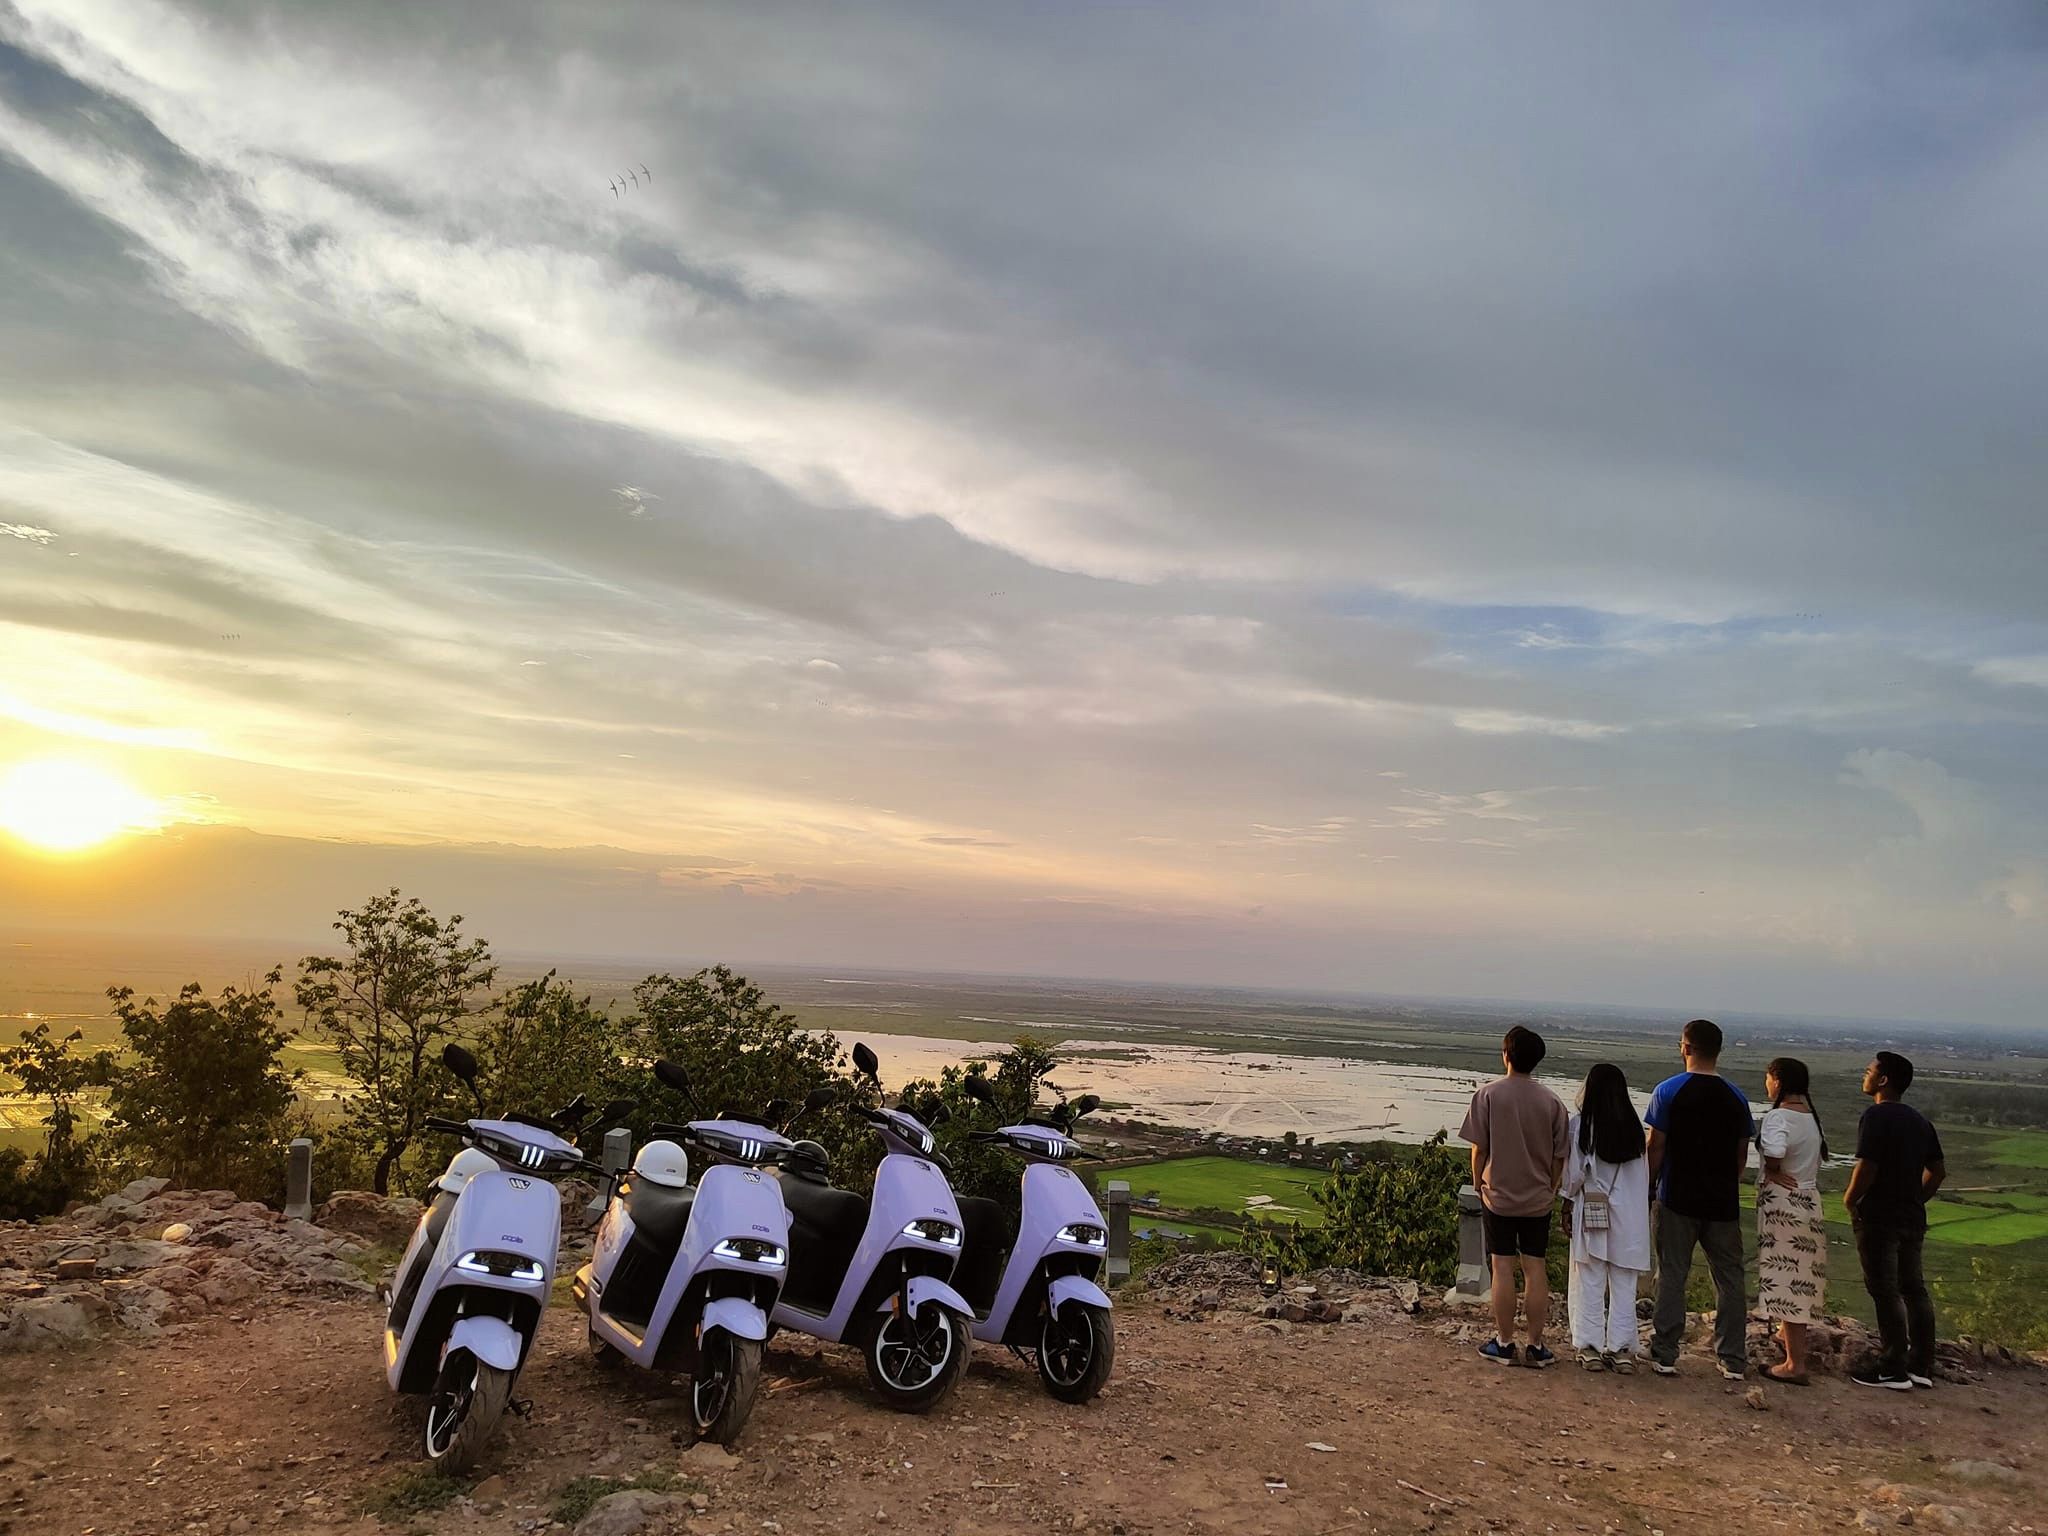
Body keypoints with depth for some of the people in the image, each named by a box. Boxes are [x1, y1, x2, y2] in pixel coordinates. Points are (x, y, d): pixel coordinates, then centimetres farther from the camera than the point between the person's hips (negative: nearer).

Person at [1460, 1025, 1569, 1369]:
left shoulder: (1488, 1094, -10)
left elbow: (1479, 1149, -6)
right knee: (1535, 1268, 8)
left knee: (1502, 1267, 4)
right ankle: (1536, 1346, 13)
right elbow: (1559, 1156, 1)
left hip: (1499, 1196, -2)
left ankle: (1504, 1344, 11)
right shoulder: (1552, 1102, -4)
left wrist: (1478, 1186, 8)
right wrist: (1552, 1191, 15)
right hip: (1538, 1199, 2)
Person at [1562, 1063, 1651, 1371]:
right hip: (1629, 1213, 2)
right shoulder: (1633, 1126, -2)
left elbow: (1574, 1172, -6)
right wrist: (1643, 1211, 12)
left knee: (1589, 1283, 6)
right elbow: (1644, 1174, 3)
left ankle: (1590, 1347, 8)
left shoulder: (1580, 1124, -10)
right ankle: (1621, 1349, 11)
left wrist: (1570, 1205, 5)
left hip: (1591, 1213, -2)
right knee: (1624, 1286, 10)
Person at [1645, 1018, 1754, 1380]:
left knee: (1671, 1276, 4)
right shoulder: (1736, 1097, 2)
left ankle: (1664, 1355, 6)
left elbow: (1656, 1147, -8)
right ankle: (1733, 1360, 14)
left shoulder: (1669, 1091, -8)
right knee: (1729, 1278, 11)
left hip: (1678, 1200, -3)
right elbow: (1742, 1155, 7)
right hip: (1723, 1202, 3)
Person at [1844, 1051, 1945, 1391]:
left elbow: (1866, 1168, -23)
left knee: (1885, 1290, -2)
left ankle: (1893, 1369, 2)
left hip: (1879, 1217, -8)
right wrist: (1916, 1199, 19)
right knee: (1913, 1287, 13)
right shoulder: (1919, 1120, 10)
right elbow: (1938, 1170, 15)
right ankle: (1921, 1366, 19)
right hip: (1913, 1217, 8)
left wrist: (1850, 1199, -8)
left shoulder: (1876, 1117, -16)